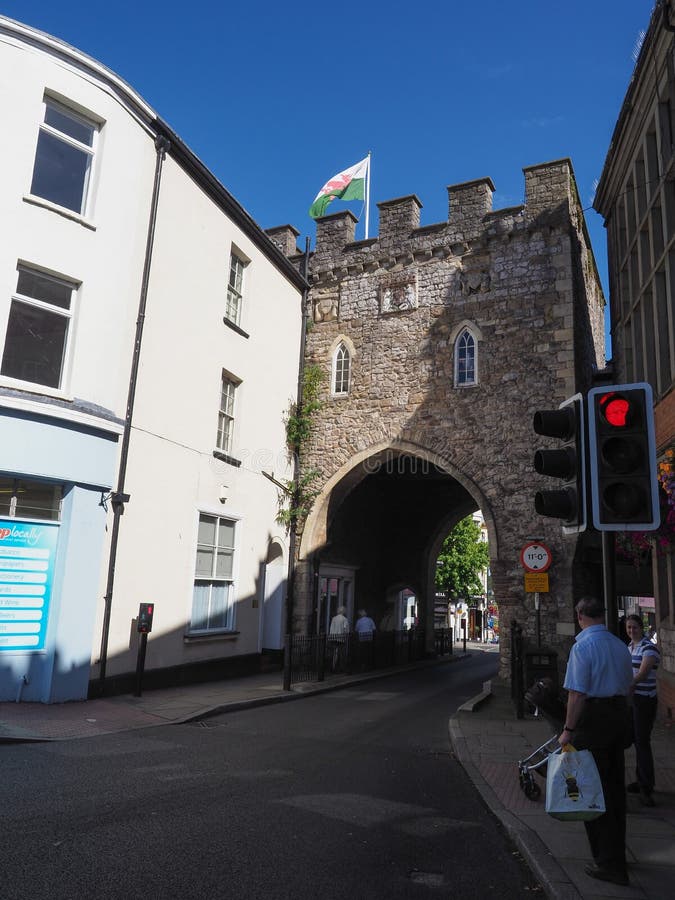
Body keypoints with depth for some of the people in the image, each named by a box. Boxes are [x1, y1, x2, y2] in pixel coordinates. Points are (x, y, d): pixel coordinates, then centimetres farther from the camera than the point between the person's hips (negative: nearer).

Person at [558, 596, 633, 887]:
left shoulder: (583, 646, -17)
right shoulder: (620, 645, 7)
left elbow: (577, 693, -21)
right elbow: (628, 686, 16)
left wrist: (568, 729, -15)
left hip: (593, 718, -8)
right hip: (619, 717, 8)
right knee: (615, 786, 19)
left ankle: (609, 864, 8)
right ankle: (616, 851, 33)